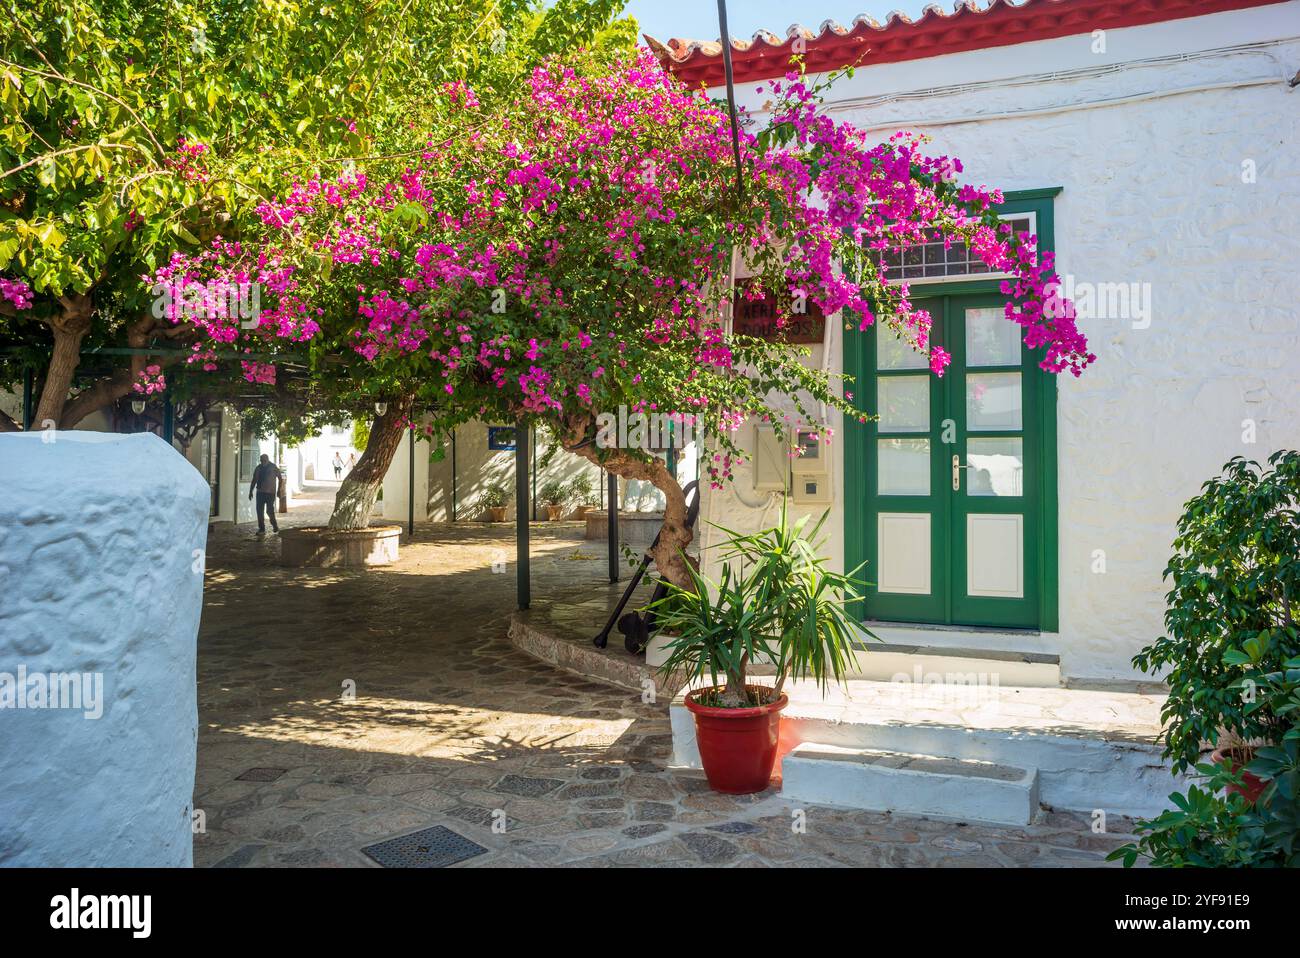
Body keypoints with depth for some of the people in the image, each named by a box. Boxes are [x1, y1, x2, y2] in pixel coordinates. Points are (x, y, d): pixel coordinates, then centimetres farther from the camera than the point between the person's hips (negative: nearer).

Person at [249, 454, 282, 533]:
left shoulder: (273, 467, -2)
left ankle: (275, 526, 15)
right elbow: (254, 480, 13)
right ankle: (261, 528, 6)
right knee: (259, 510, -3)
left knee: (270, 510, -8)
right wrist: (251, 491, 11)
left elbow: (280, 478, 4)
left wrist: (279, 490, -1)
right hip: (260, 492, 4)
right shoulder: (258, 468, 7)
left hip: (270, 492, -4)